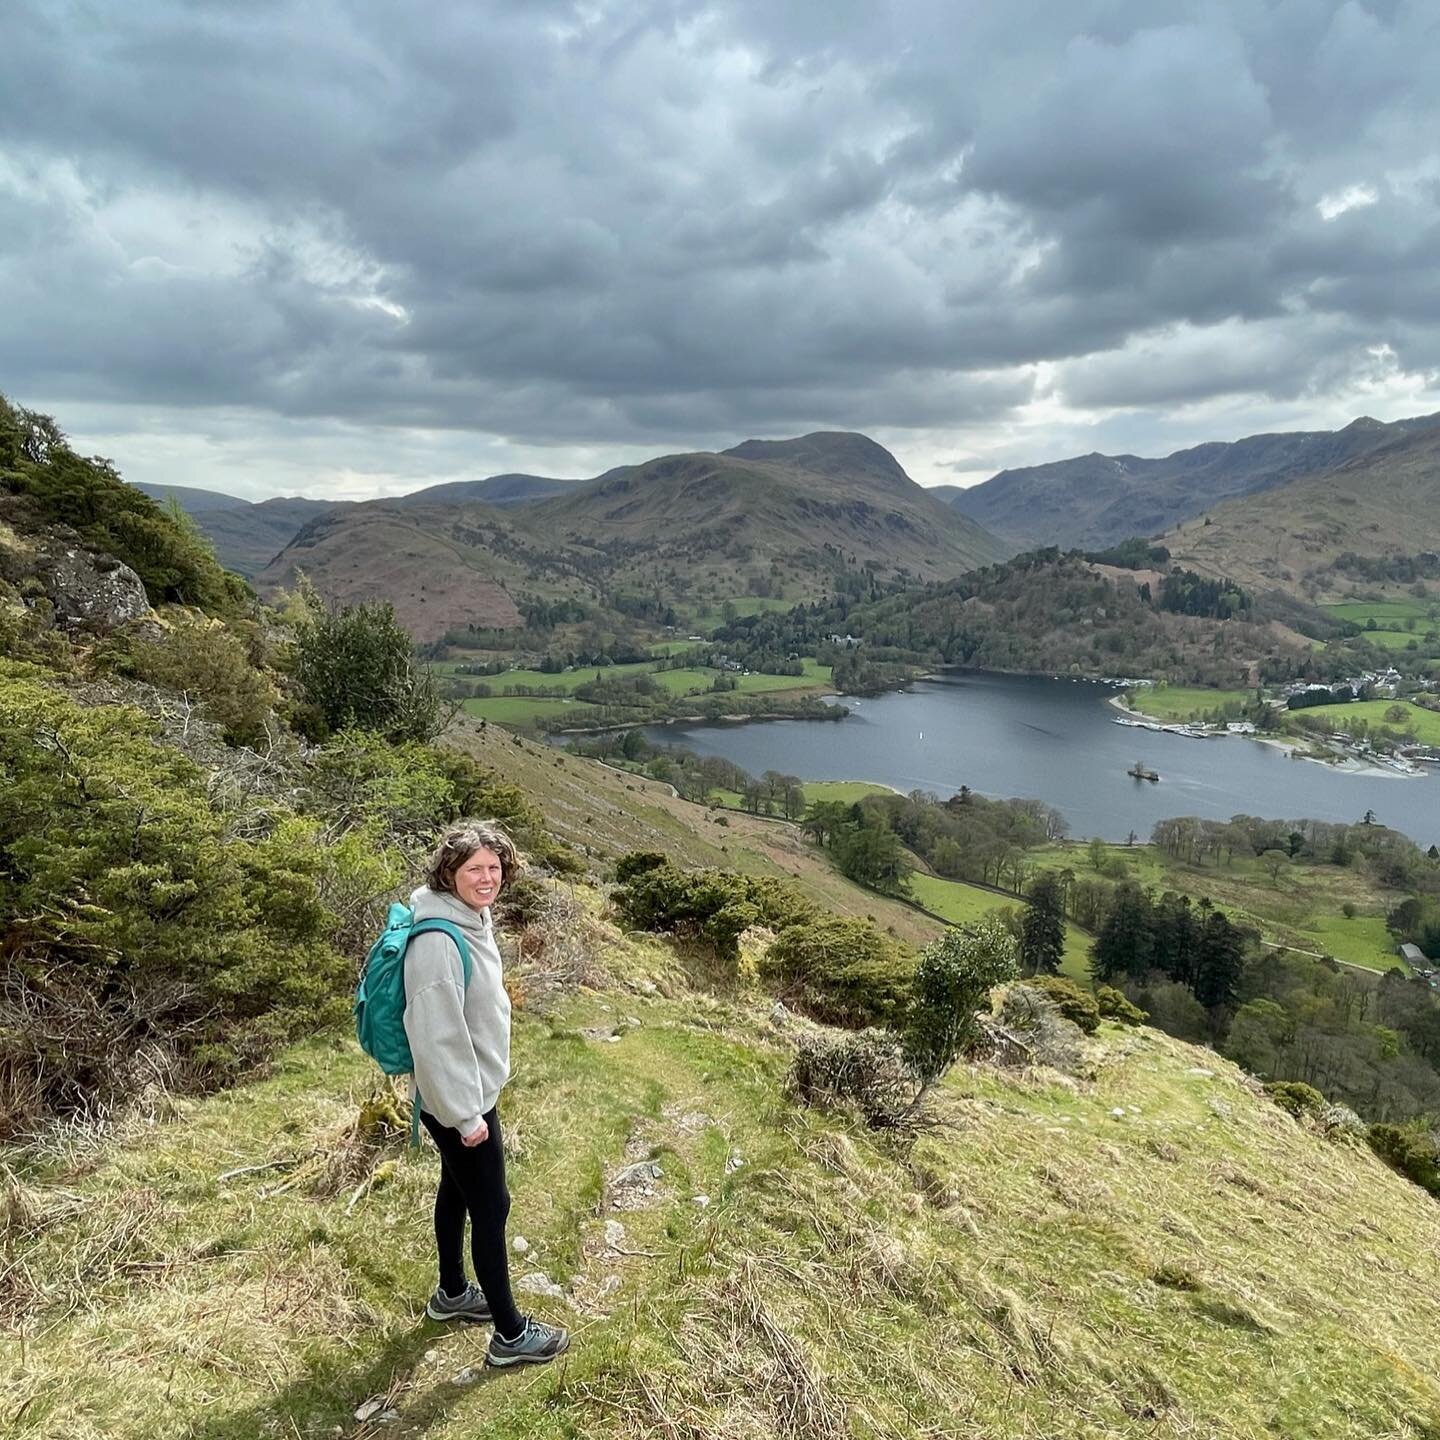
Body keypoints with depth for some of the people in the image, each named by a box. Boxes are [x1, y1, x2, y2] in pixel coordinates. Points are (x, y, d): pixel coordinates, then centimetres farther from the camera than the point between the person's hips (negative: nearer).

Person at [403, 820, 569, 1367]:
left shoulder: (470, 919, 0)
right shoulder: (438, 943, -31)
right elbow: (435, 1037, -29)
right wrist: (465, 1115, -21)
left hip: (472, 1090, 9)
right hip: (458, 1100, -9)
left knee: (457, 1191, 25)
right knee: (491, 1208, 4)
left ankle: (452, 1293, 45)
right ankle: (510, 1335, 21)